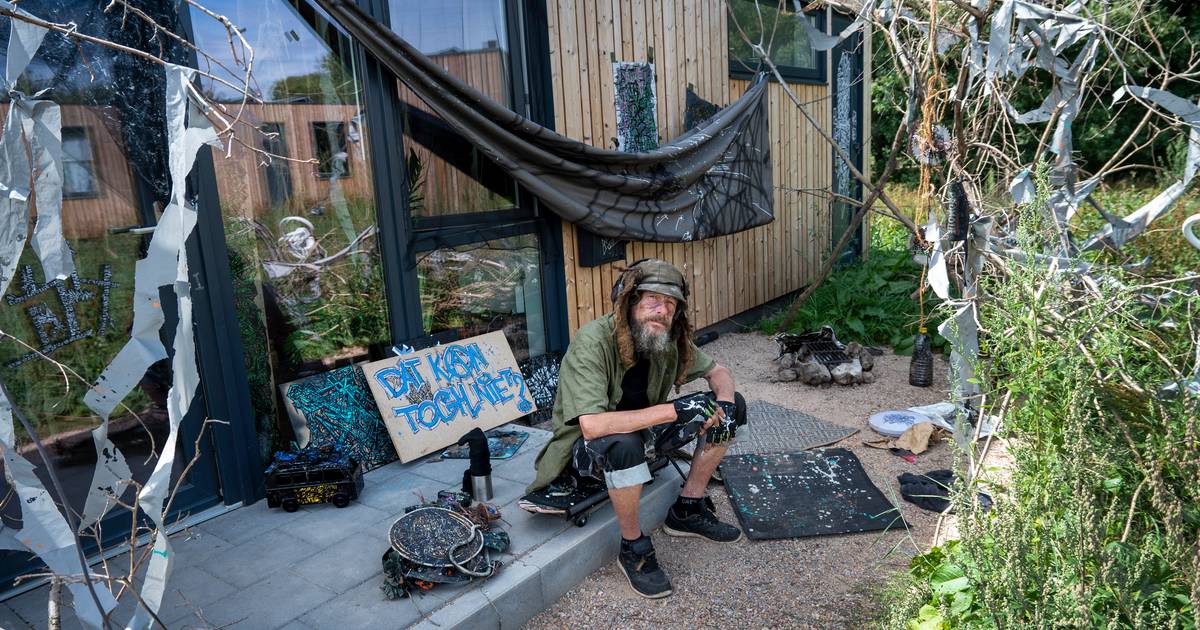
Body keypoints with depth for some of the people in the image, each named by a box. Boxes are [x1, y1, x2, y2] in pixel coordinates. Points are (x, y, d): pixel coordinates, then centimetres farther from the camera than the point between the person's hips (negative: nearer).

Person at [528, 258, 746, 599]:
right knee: (624, 443, -42)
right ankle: (634, 548, -15)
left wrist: (724, 402, -18)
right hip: (587, 449, -7)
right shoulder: (592, 342, -30)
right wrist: (673, 410, -39)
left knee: (732, 404, -2)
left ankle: (687, 511, 8)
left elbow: (718, 371, 7)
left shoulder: (669, 340, -9)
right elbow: (591, 426, -41)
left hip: (642, 432, 7)